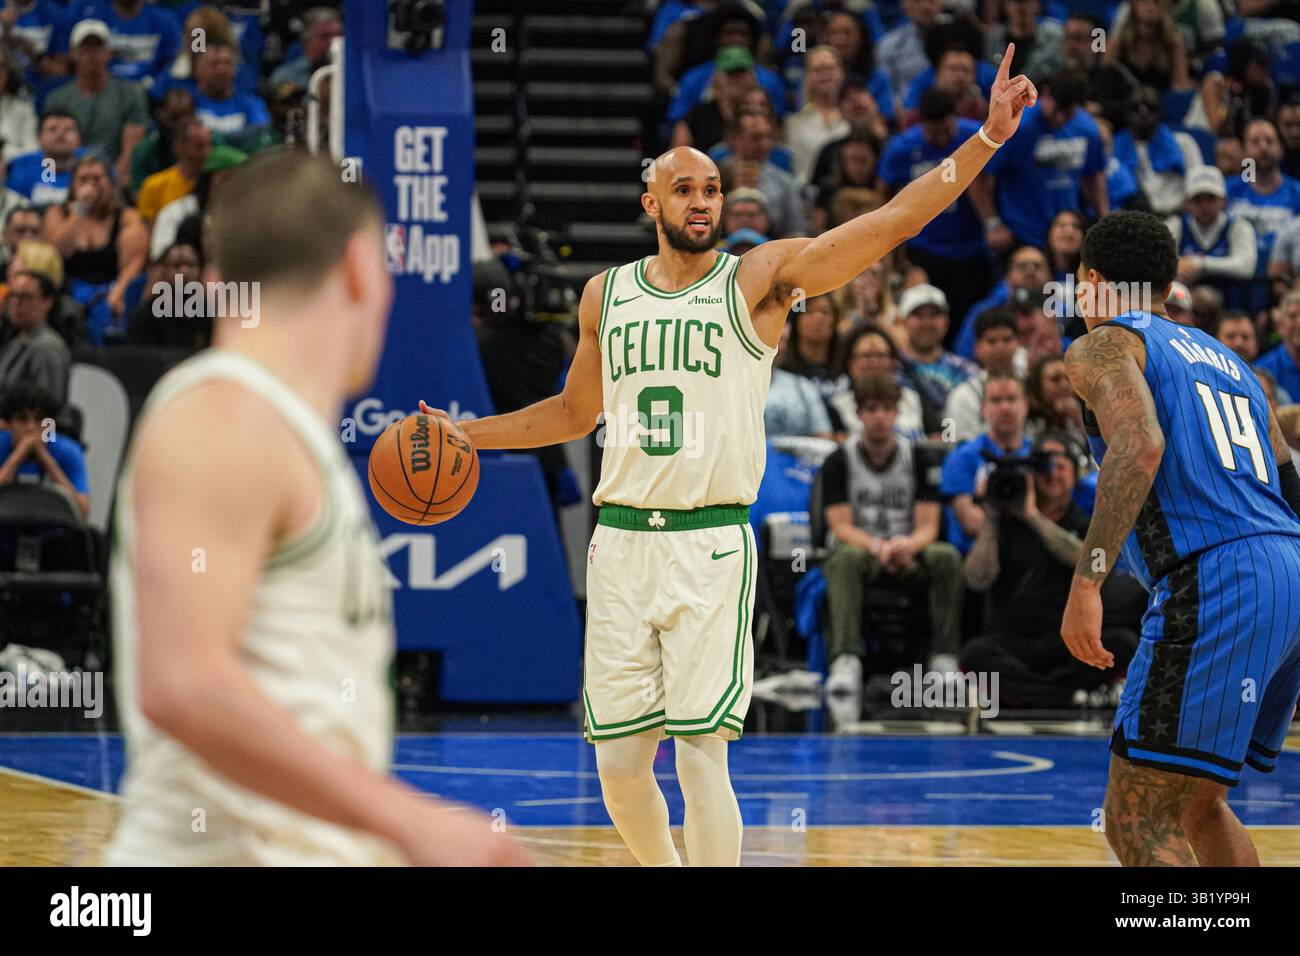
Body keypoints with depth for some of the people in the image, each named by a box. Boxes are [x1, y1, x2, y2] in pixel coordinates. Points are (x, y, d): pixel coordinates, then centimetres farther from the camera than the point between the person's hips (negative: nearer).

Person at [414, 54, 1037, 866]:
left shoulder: (761, 277, 0)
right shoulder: (607, 295, 12)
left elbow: (895, 221, -8)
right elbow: (575, 412, 27)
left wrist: (988, 138, -16)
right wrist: (465, 435, 21)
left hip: (712, 546, -4)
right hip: (620, 544, 4)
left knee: (701, 754, -11)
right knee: (619, 764, 5)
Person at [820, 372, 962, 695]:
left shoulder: (917, 459, 5)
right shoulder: (839, 462, 1)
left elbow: (928, 527, -1)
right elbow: (841, 527, -7)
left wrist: (908, 545, -26)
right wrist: (877, 547, -28)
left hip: (907, 552, 2)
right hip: (861, 546, -2)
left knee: (946, 556, -30)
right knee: (847, 557, -37)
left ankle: (944, 659, -32)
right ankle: (845, 662, -50)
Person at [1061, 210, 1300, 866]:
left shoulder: (1104, 345, 5)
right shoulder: (1226, 360, 29)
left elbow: (1140, 445, -15)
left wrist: (1086, 582, -20)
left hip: (1215, 579, -8)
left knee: (1138, 818, -9)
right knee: (1197, 803, 21)